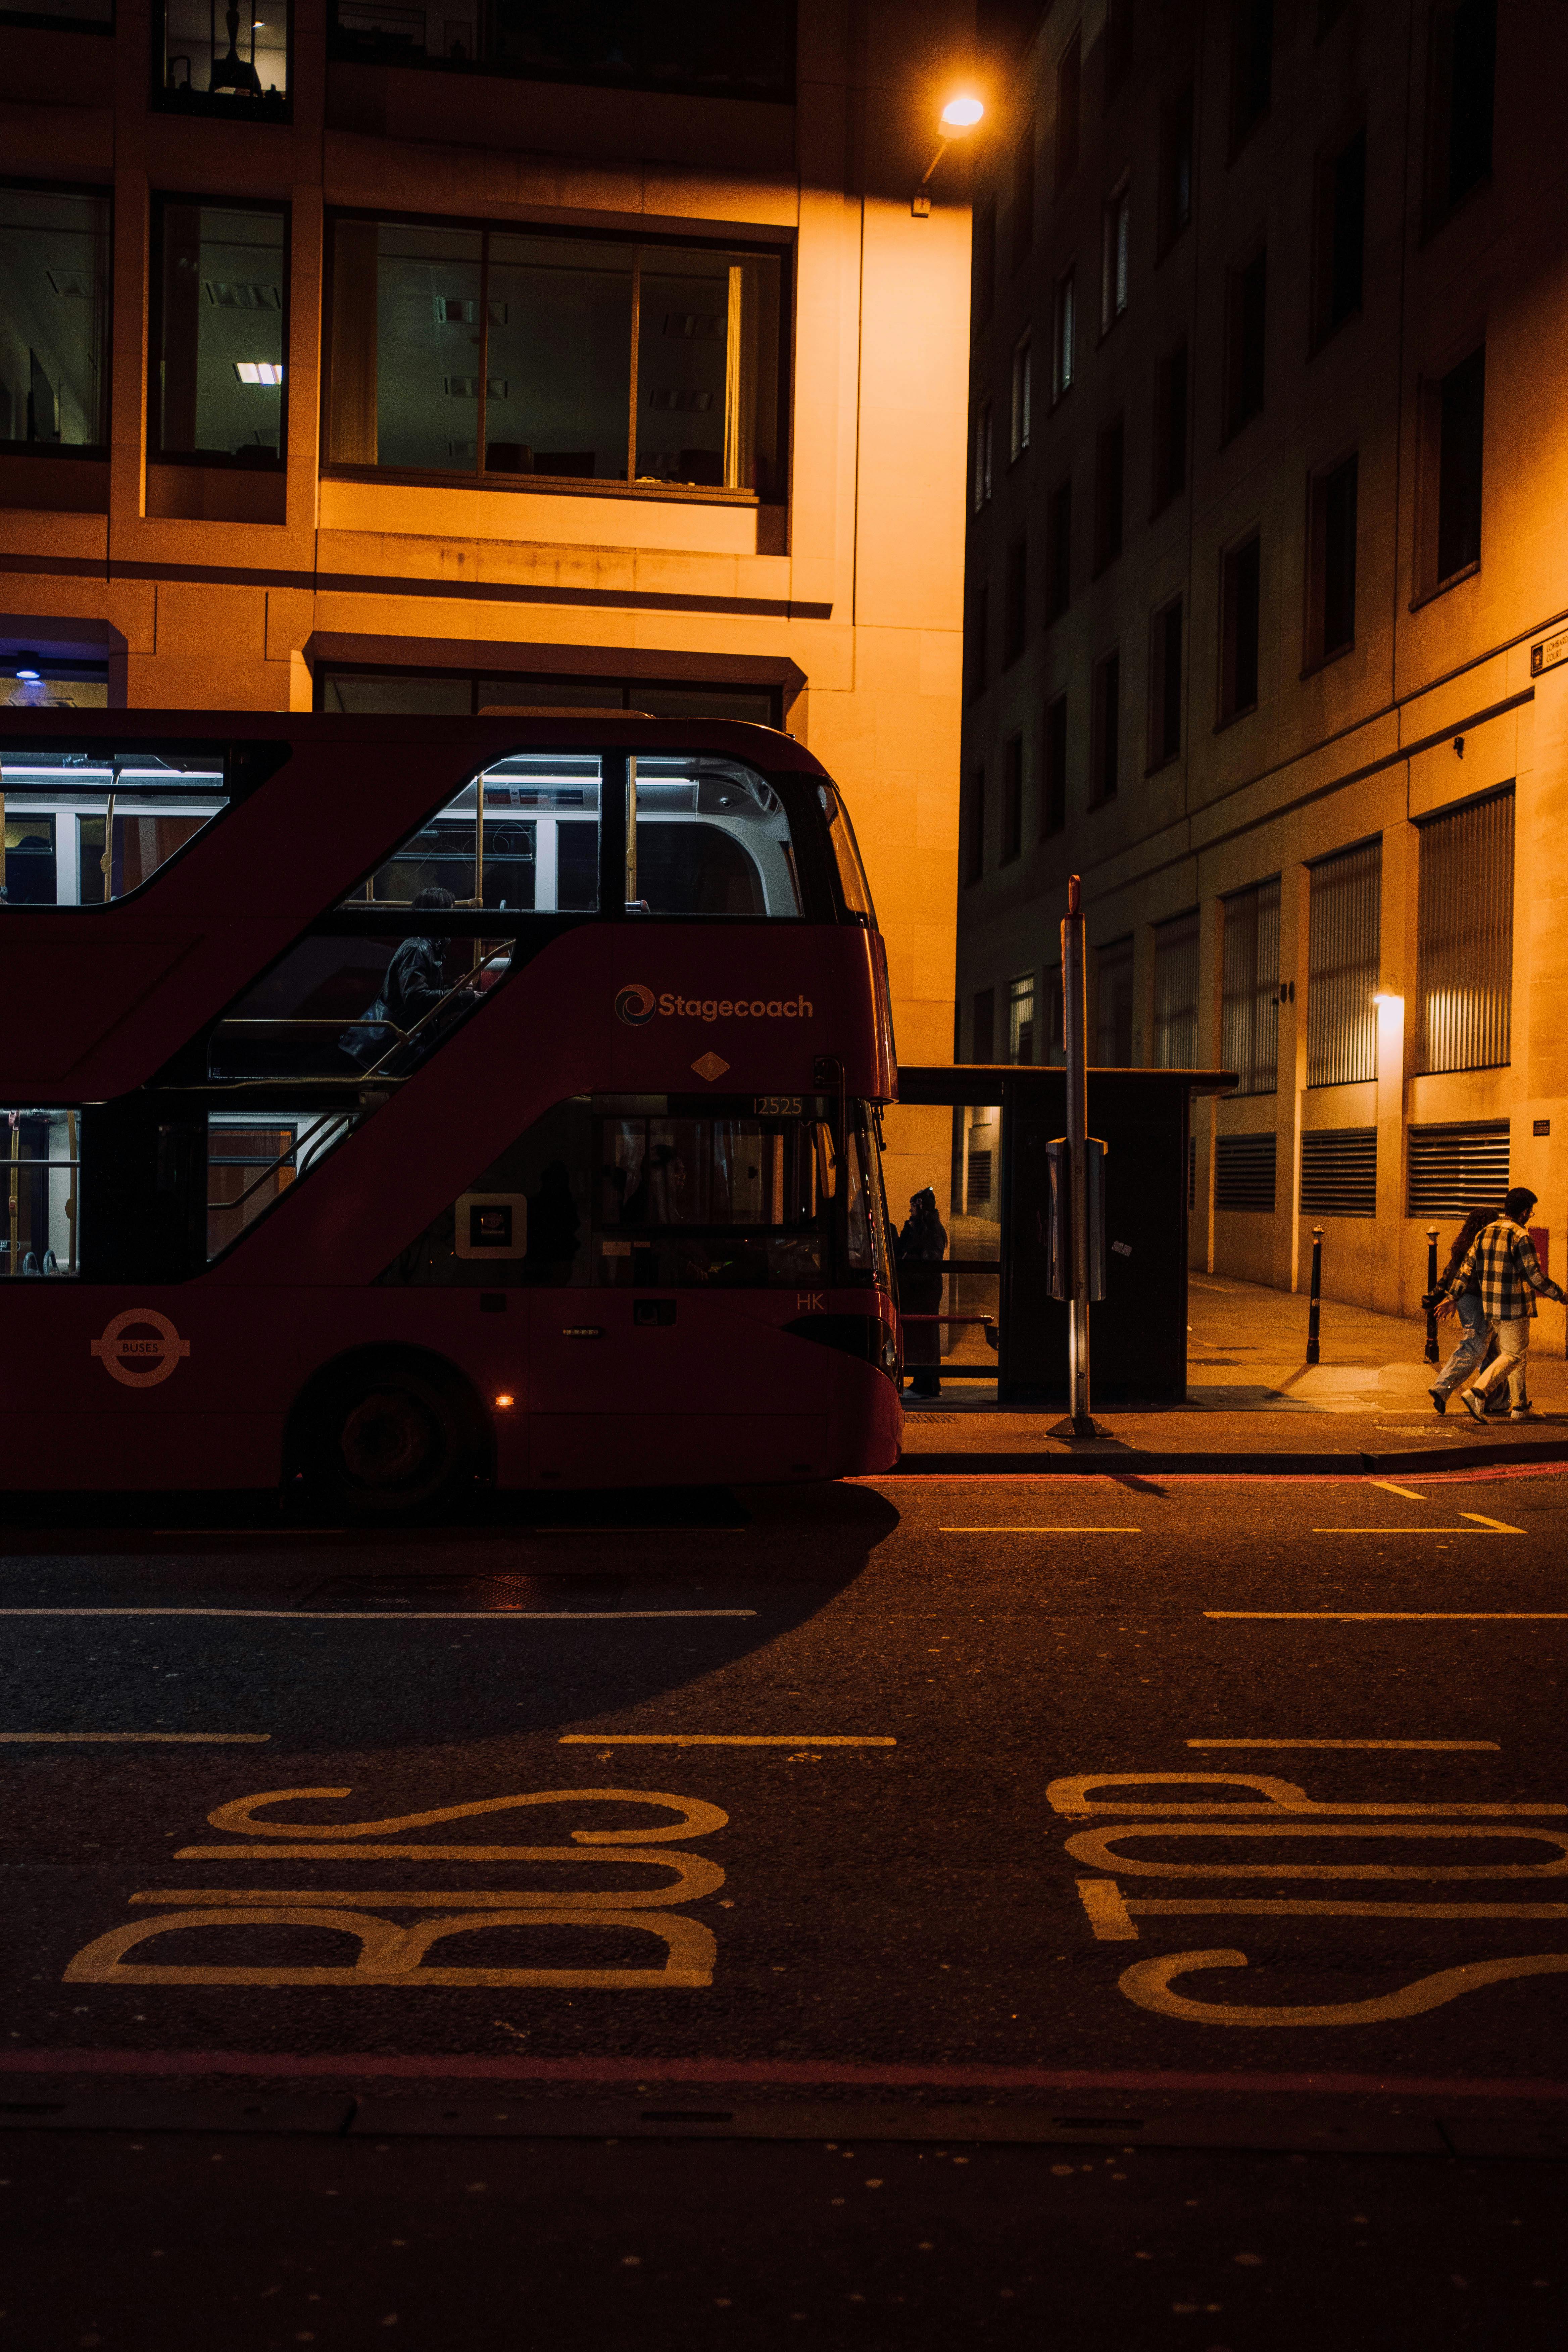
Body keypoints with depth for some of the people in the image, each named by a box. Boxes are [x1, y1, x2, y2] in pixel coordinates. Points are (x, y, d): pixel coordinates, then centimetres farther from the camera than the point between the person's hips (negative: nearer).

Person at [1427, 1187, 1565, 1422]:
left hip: (1491, 1306, 8)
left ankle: (1518, 1406, 22)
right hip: (1515, 1309, -8)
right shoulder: (1521, 1237, -16)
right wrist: (1559, 1296, -3)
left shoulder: (1484, 1233, 5)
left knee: (1519, 1353, 19)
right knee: (1513, 1355, -2)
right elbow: (1534, 1277, -15)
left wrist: (1448, 1295, 9)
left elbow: (1466, 1269, 5)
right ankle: (1477, 1394, -18)